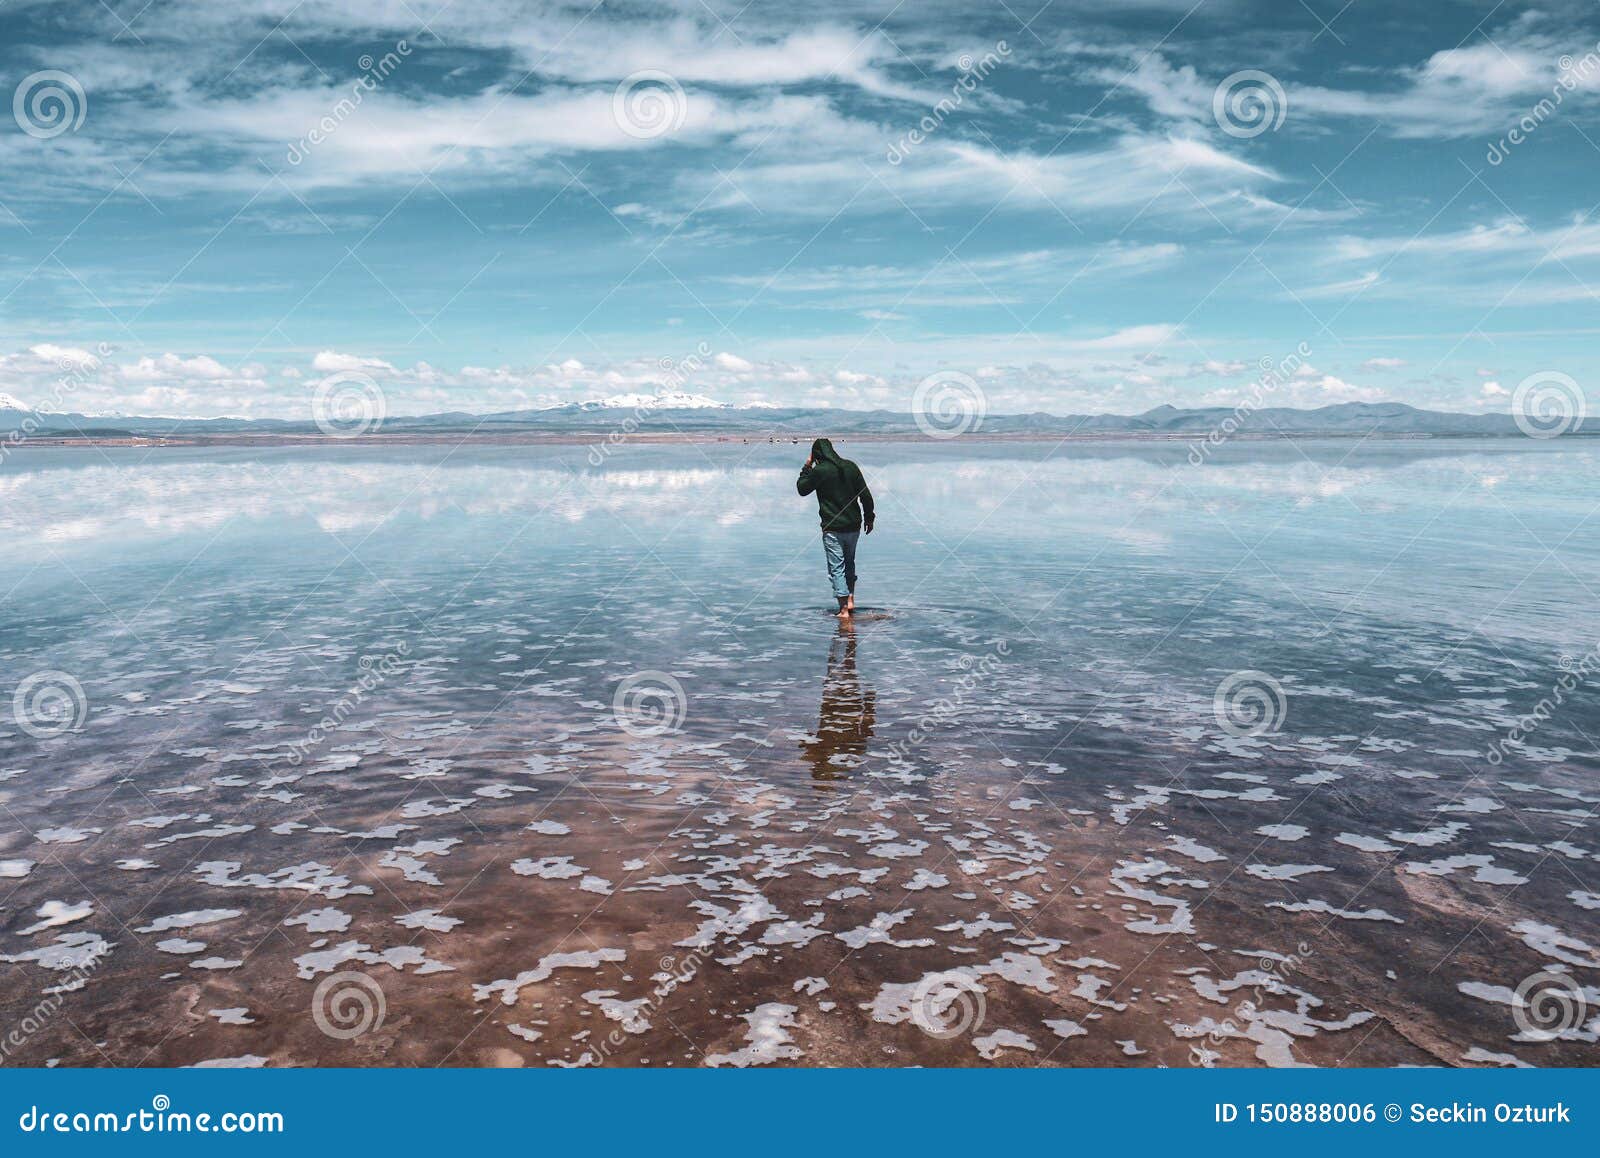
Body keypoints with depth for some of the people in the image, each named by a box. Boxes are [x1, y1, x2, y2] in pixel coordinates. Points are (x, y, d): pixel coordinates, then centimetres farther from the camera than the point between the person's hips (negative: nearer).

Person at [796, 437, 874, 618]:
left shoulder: (819, 471, -12)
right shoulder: (850, 466, 2)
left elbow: (801, 488, 3)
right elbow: (866, 495, 4)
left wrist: (807, 466, 10)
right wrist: (869, 518, 14)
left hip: (832, 528, -5)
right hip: (854, 526, 5)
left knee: (837, 567, 0)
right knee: (849, 562, 24)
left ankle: (843, 609, -2)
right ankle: (850, 599, 20)